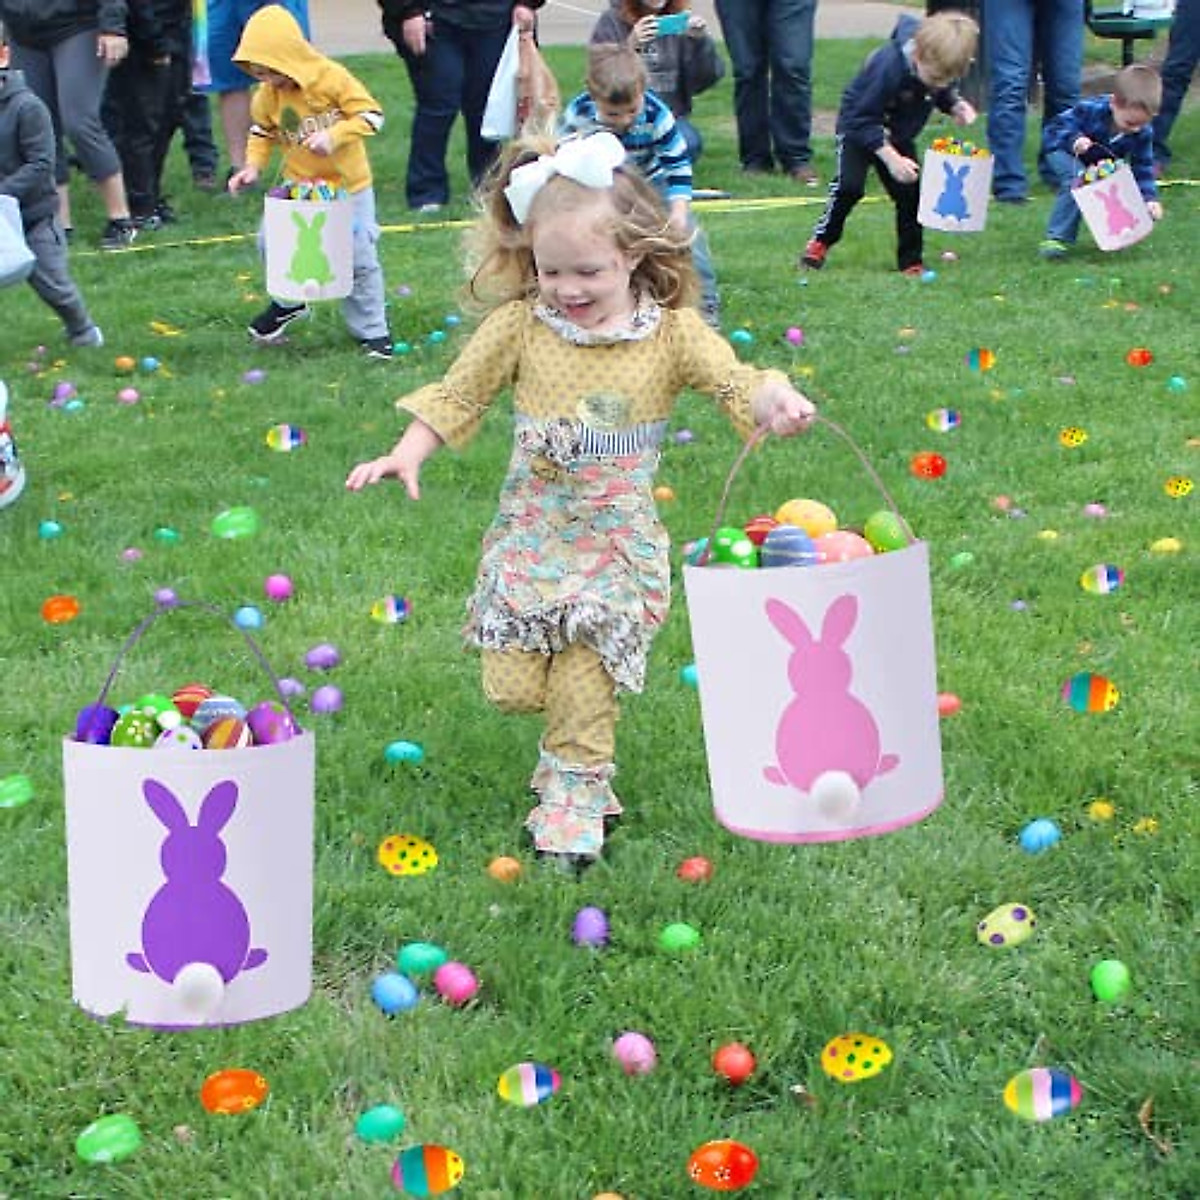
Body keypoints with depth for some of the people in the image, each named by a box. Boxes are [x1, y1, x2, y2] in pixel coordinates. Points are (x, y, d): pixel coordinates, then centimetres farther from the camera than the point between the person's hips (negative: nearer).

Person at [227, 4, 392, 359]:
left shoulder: (332, 78, -17)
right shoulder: (268, 95, -4)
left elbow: (370, 115, -16)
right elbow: (261, 131, 12)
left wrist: (333, 136, -27)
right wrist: (253, 166, -4)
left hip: (348, 184, -4)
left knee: (359, 258, -2)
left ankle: (372, 331, 12)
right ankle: (288, 301, 23)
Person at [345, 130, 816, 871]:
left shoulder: (672, 332, -7)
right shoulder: (518, 325, -3)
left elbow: (736, 382, -15)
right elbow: (456, 397, 5)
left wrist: (776, 399, -37)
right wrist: (406, 456, -7)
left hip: (619, 539, -2)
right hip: (532, 531, 2)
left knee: (583, 682, -7)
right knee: (510, 686, 0)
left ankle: (575, 787, 19)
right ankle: (582, 747, 33)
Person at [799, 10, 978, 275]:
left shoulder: (941, 66, -19)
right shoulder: (889, 66, -38)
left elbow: (944, 92, 7)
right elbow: (863, 120, -31)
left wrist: (955, 105, -16)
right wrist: (891, 158, -36)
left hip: (900, 134, 5)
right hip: (857, 125, -5)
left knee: (909, 193, -3)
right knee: (850, 185, -19)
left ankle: (910, 261, 6)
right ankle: (820, 242, -1)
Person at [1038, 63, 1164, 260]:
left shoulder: (1143, 133, -22)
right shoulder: (1090, 110, -36)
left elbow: (1143, 168, -13)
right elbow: (1057, 127, -26)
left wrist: (1150, 198, -24)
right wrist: (1074, 140, -44)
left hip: (1103, 167, 5)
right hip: (1063, 151, -5)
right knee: (1078, 181, -32)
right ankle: (1057, 238, -32)